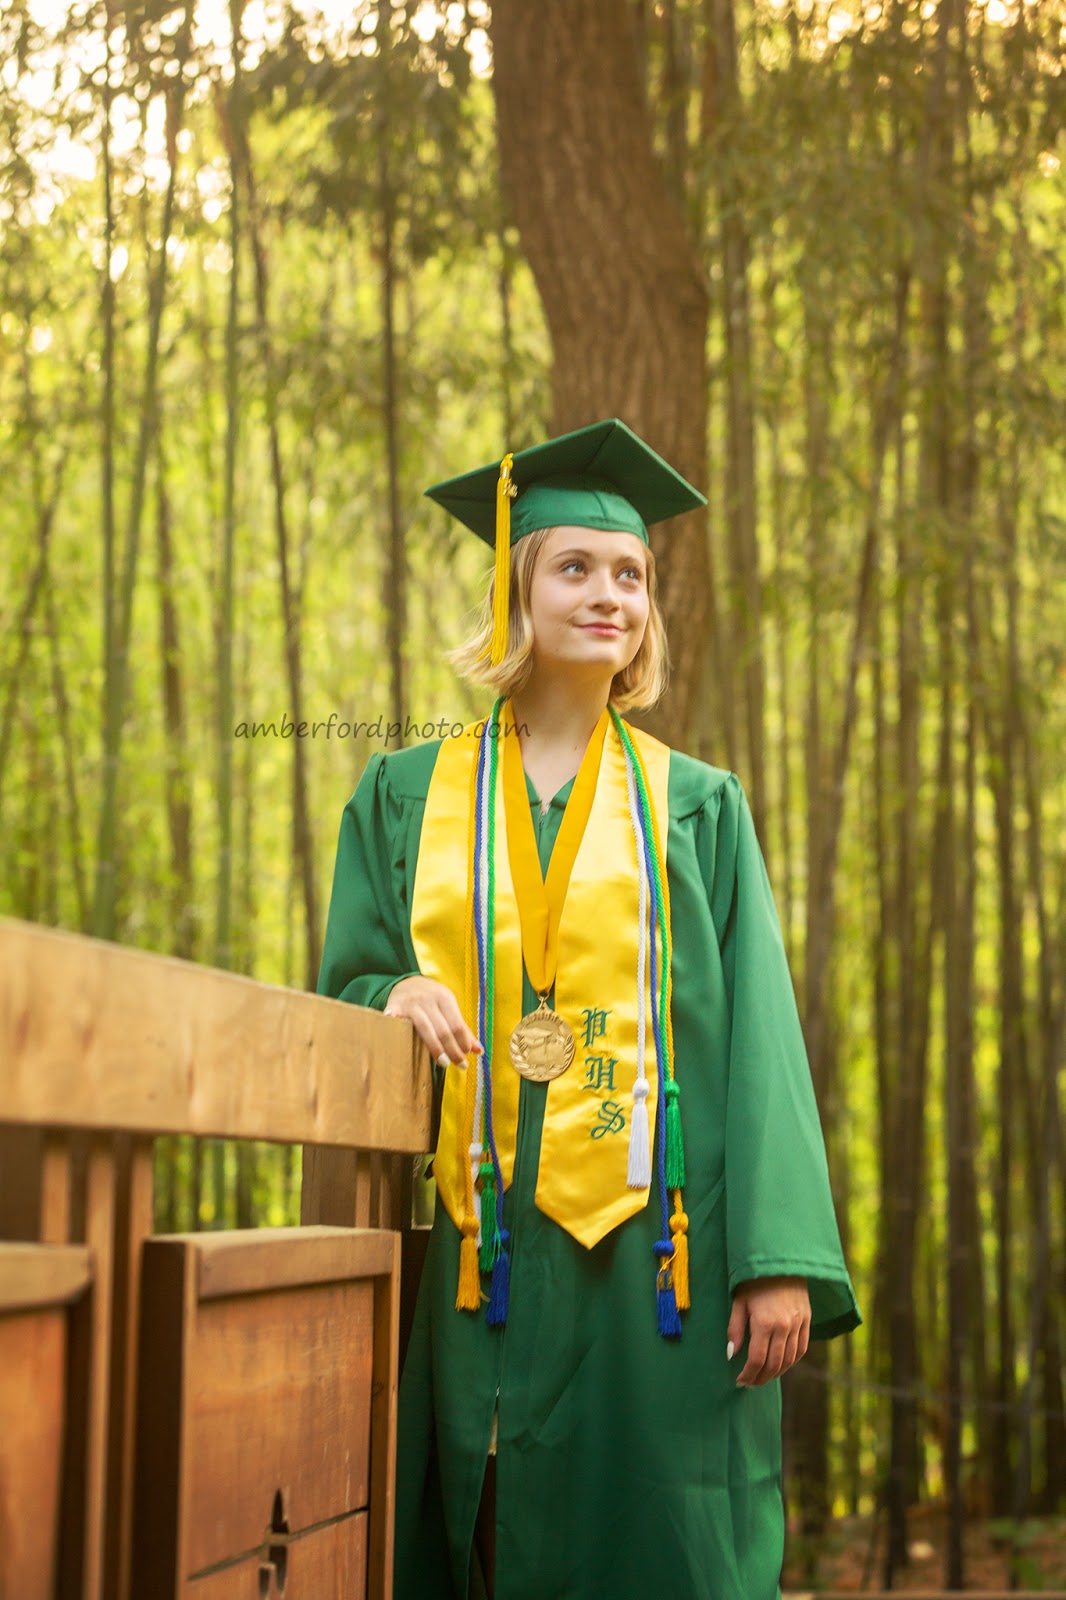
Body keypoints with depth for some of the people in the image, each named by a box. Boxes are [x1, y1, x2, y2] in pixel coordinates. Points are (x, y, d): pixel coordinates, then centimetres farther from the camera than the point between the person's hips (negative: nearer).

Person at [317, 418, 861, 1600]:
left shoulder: (697, 806, 10)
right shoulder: (408, 797, 12)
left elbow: (759, 1035, 3)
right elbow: (344, 990, 12)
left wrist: (781, 1258, -8)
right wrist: (395, 996, -13)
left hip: (653, 1258, 0)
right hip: (471, 1262, 1)